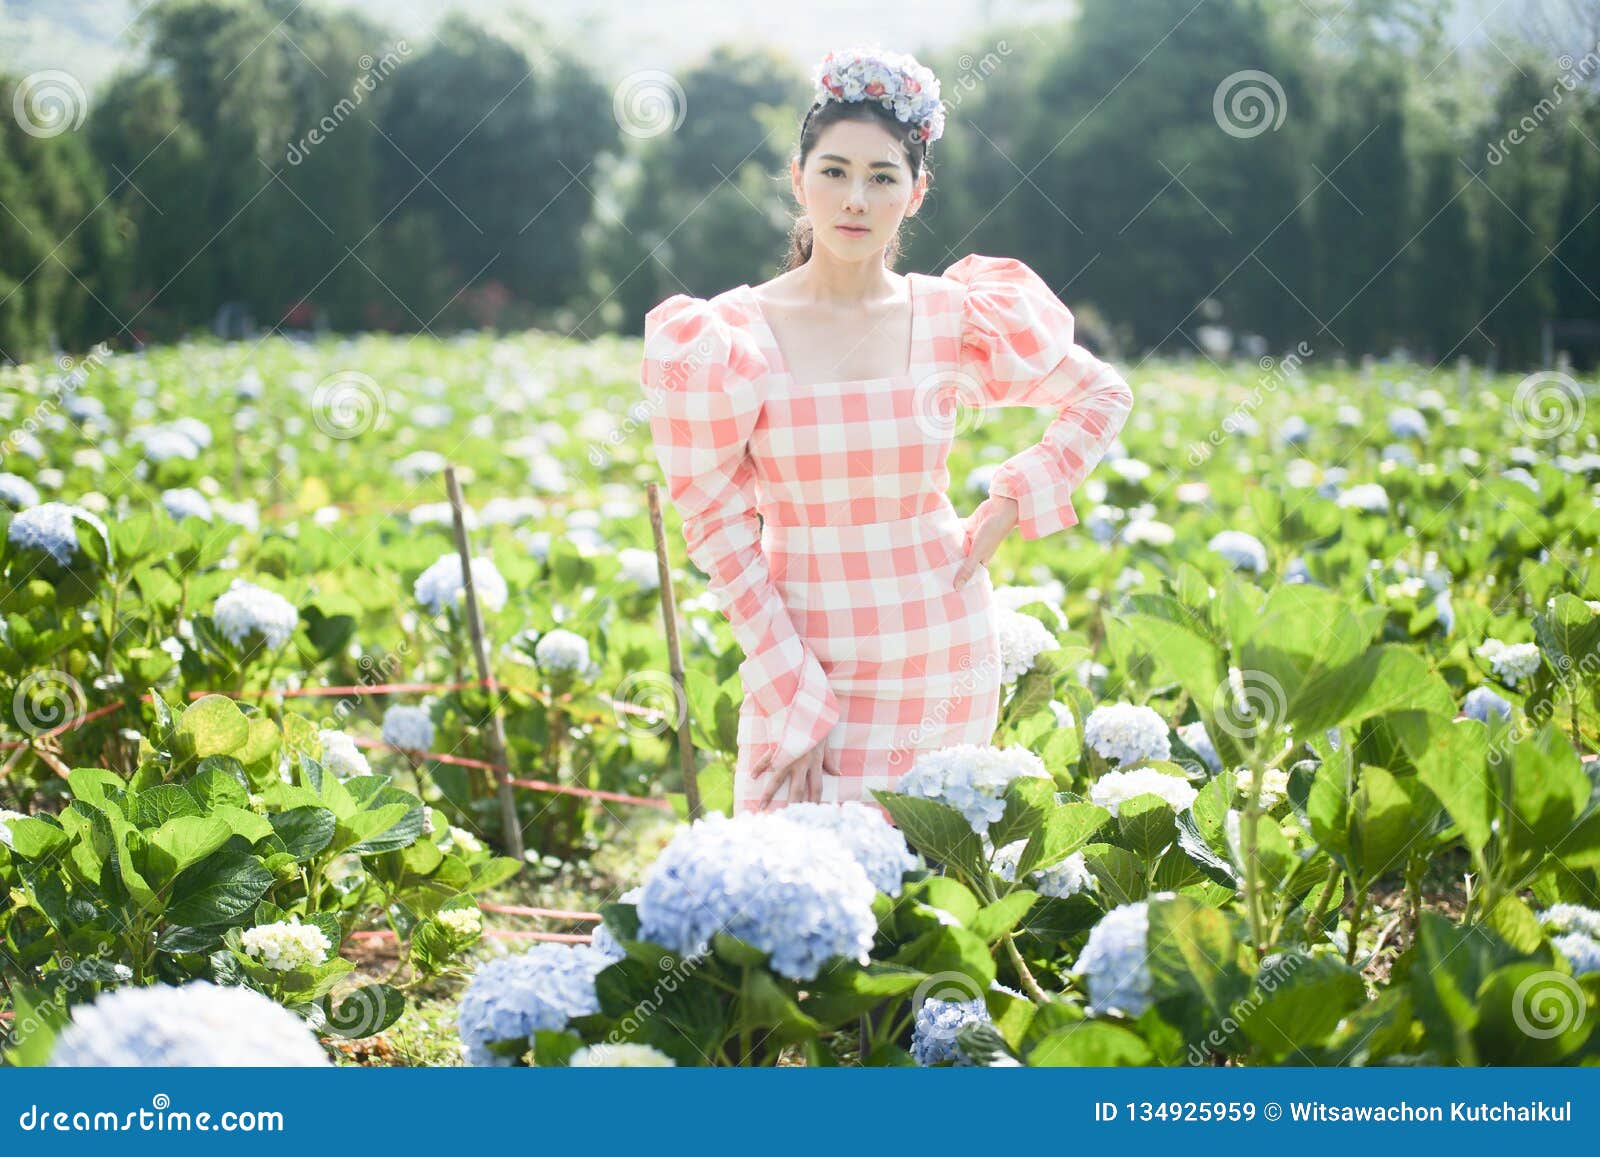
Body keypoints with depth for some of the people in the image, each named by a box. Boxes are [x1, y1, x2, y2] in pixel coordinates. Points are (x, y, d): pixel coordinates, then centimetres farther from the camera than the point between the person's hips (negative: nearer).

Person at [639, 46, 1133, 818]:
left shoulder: (954, 320, -3)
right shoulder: (726, 342, -7)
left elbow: (1104, 396, 11)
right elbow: (720, 533, -6)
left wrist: (1008, 505, -1)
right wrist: (796, 702, -11)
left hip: (945, 652, 1)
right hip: (804, 659, -1)